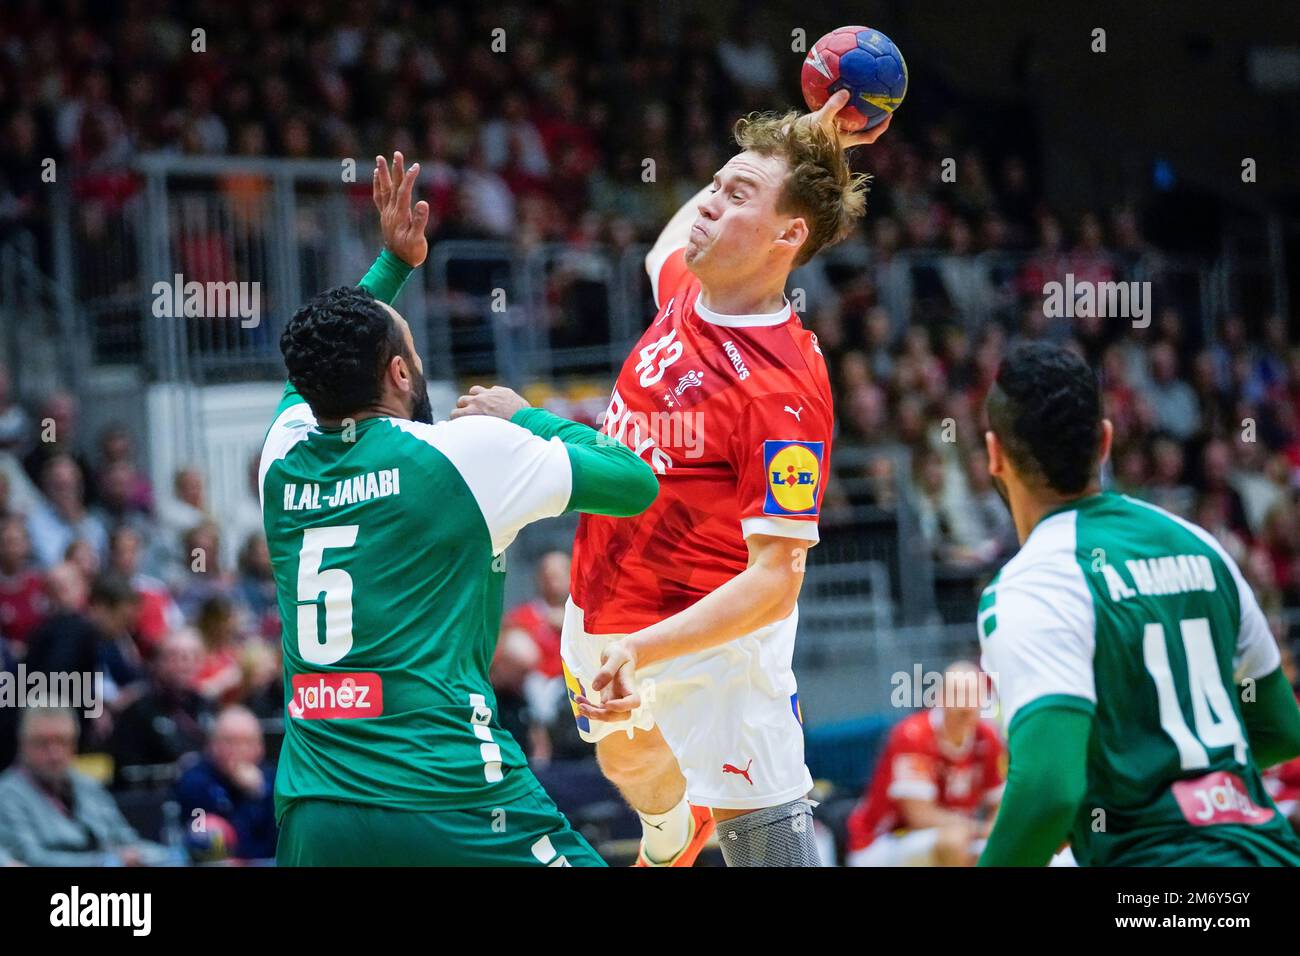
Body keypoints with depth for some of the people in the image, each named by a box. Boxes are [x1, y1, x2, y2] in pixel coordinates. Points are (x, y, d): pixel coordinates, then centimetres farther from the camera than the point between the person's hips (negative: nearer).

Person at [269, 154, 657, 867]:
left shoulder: (284, 458, 11)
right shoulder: (465, 452, -4)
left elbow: (318, 366, 37)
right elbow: (636, 482, 9)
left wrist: (392, 263, 40)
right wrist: (528, 418, 22)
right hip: (453, 808, -5)